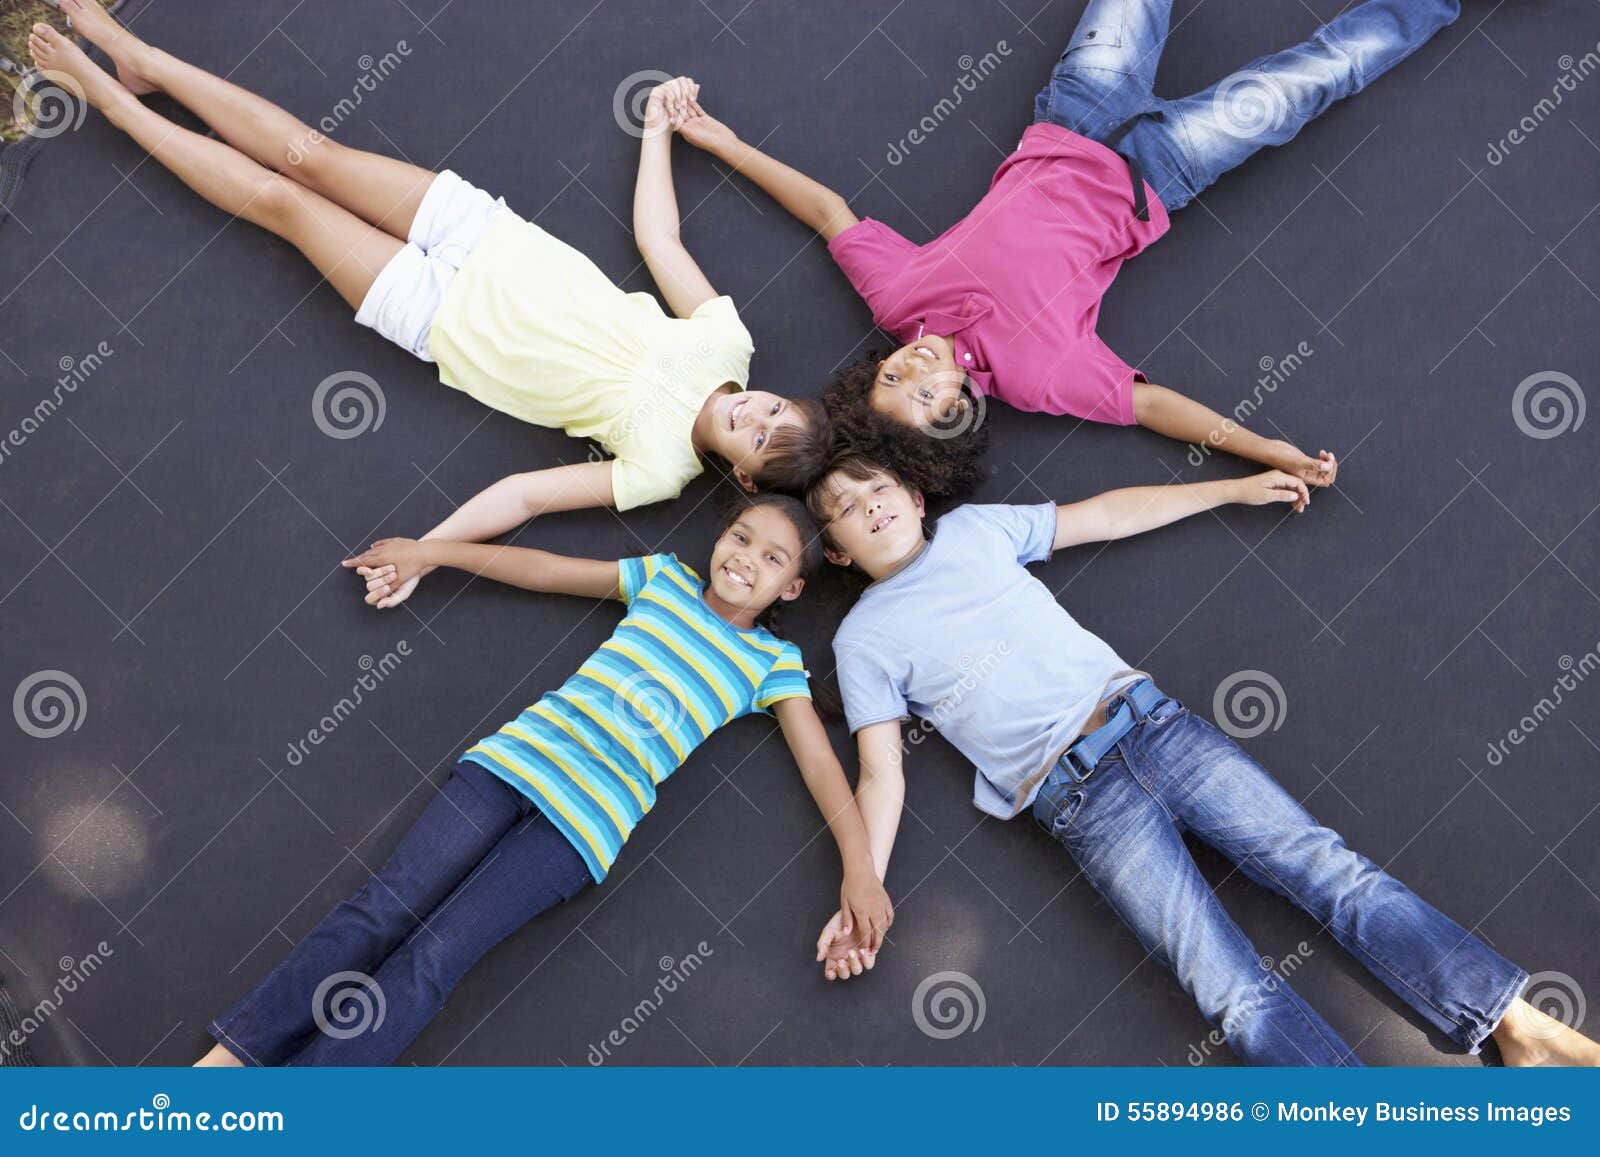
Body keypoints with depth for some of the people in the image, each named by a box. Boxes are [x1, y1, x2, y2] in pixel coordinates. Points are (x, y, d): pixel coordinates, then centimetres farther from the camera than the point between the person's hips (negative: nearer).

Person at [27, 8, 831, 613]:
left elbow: (527, 495, -22)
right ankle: (138, 62, 26)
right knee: (312, 156, 2)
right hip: (494, 243, 4)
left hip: (446, 322, -3)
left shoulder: (663, 469, -23)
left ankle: (106, 92, 19)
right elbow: (657, 235, 1)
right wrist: (658, 132, 6)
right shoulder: (724, 338, -13)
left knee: (276, 198, -3)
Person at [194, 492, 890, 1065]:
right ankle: (227, 1058, -9)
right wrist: (429, 551, 18)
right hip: (518, 755, 3)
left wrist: (859, 869, -8)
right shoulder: (665, 578, 16)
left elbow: (821, 764, 4)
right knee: (384, 907, -10)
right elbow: (545, 570, 20)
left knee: (431, 958, -13)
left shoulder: (773, 664, 10)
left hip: (587, 823, -3)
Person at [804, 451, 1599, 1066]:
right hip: (1078, 799, -3)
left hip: (1149, 723, 3)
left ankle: (1520, 1029, -7)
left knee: (1330, 868, -8)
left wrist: (1237, 488, 24)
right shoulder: (863, 638, 6)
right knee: (1235, 993, -15)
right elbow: (880, 773, 2)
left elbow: (1105, 516, 22)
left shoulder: (974, 527, 15)